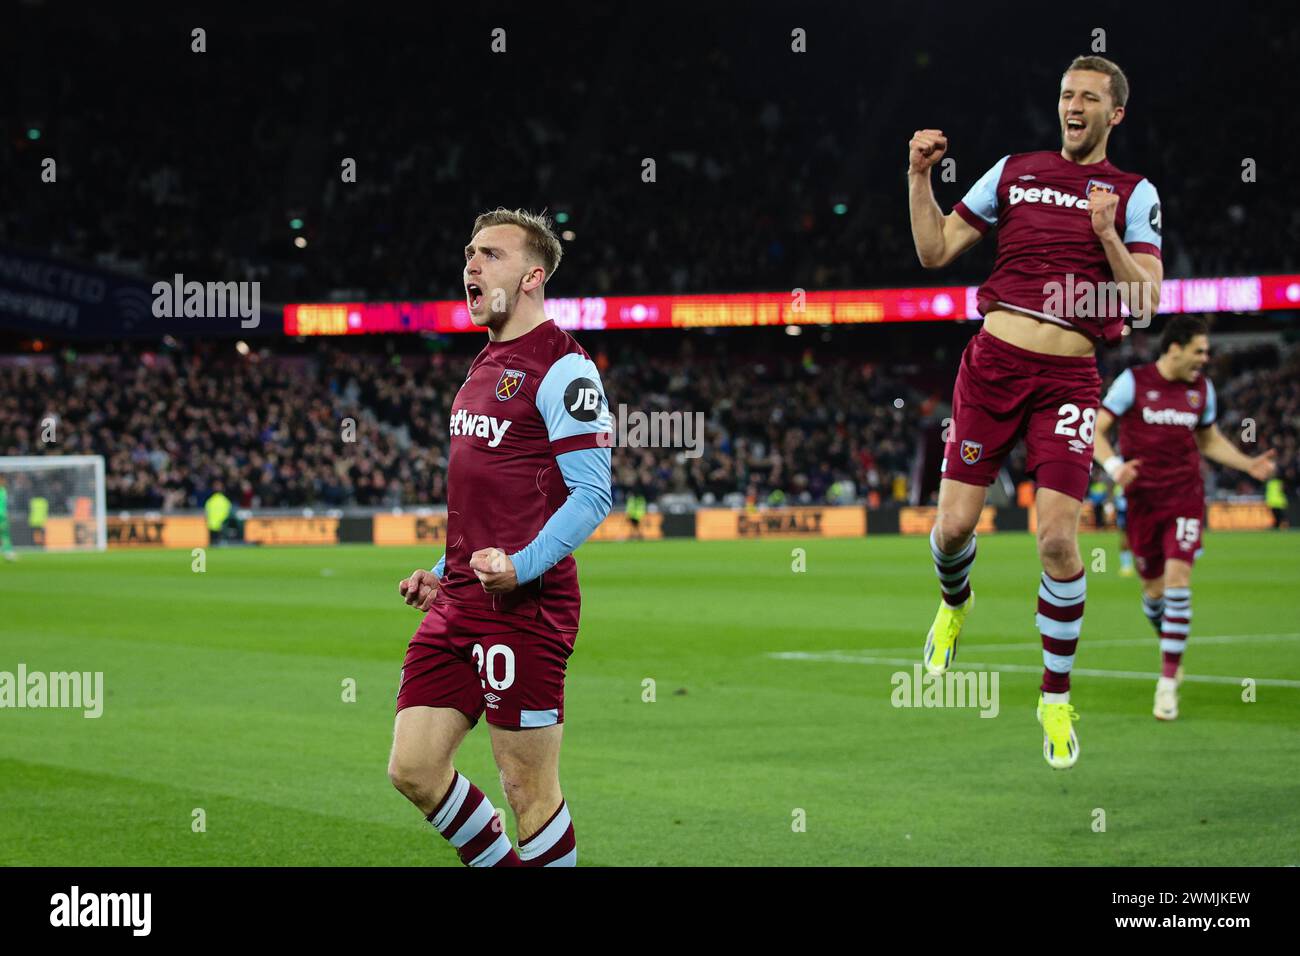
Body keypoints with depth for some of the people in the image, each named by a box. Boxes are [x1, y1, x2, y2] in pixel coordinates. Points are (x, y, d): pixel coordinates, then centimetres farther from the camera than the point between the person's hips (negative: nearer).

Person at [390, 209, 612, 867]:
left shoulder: (562, 369, -9)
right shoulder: (485, 366, 19)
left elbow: (590, 496, -15)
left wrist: (520, 565, -26)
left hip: (524, 607, -9)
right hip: (458, 602, 9)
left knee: (528, 788, -3)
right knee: (413, 768, 5)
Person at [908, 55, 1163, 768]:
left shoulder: (1134, 194, 5)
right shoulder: (1013, 171, 11)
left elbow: (1146, 301, -4)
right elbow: (934, 251, 11)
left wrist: (1107, 236, -18)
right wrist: (919, 176, 0)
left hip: (1068, 380, -2)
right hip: (992, 361, 2)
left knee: (1057, 540, -12)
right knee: (954, 524, -2)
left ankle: (1056, 699, 4)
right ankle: (954, 606, 35)